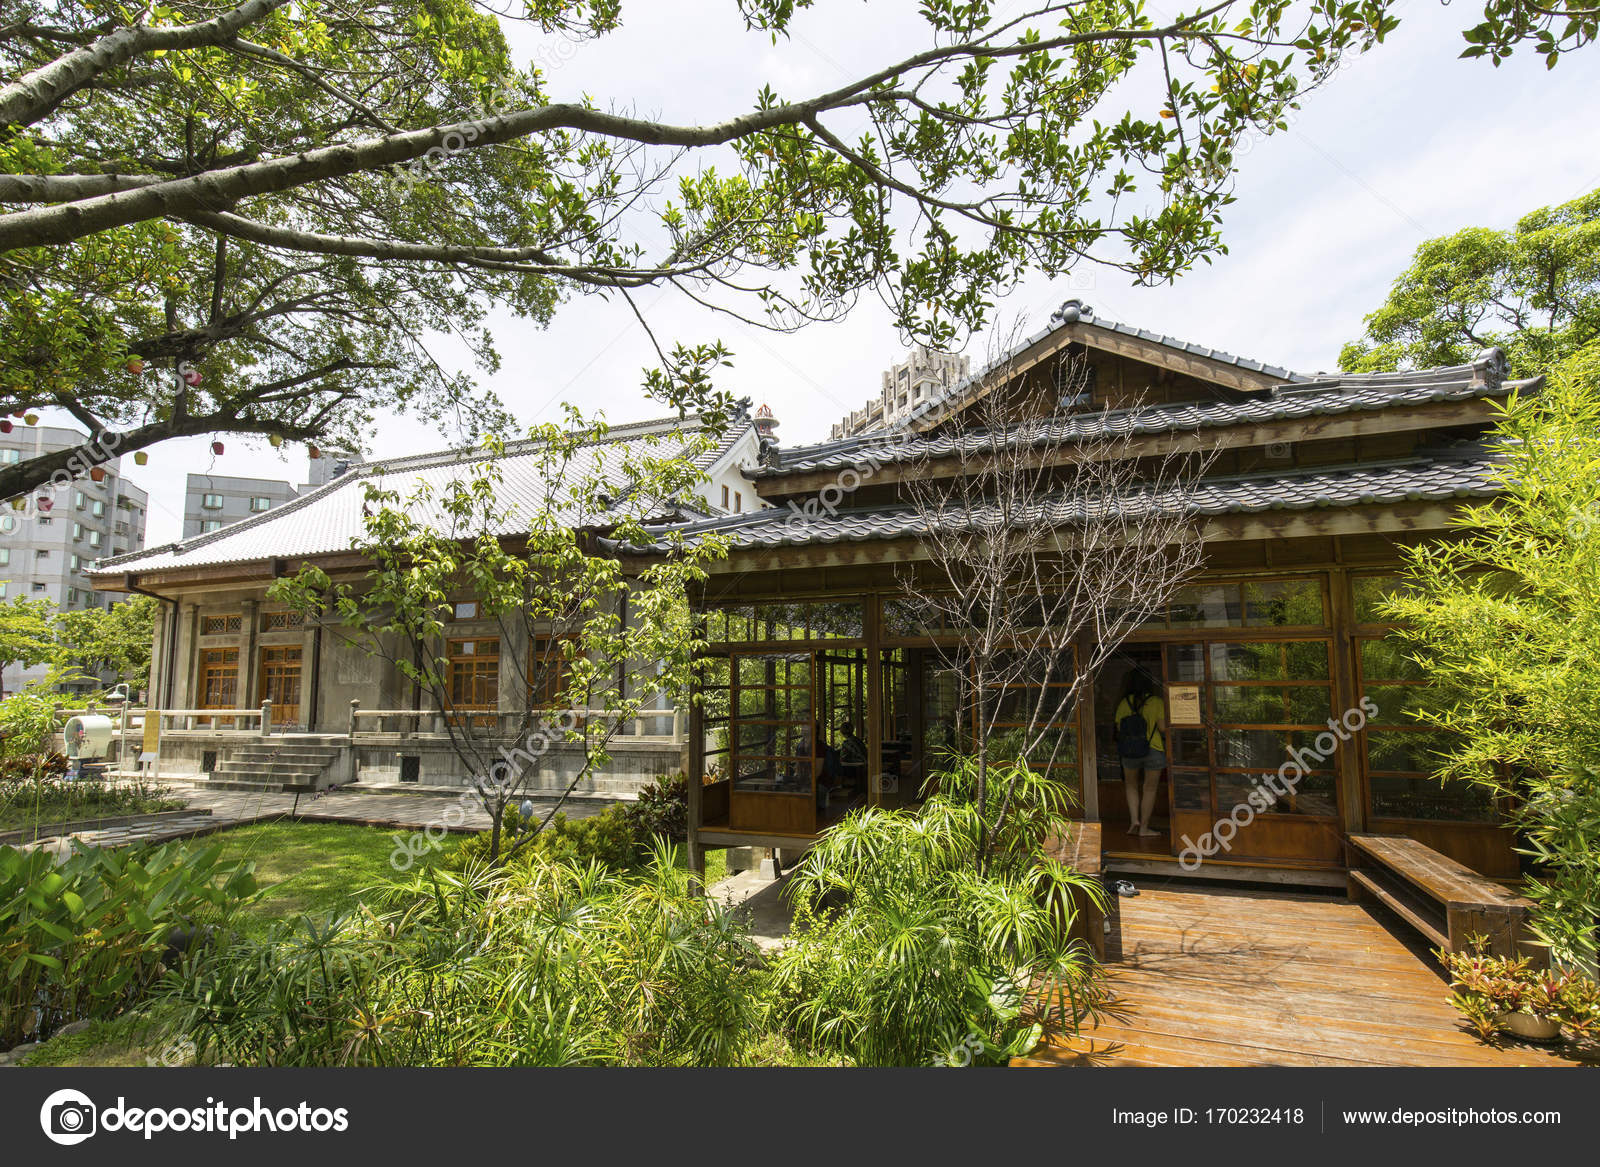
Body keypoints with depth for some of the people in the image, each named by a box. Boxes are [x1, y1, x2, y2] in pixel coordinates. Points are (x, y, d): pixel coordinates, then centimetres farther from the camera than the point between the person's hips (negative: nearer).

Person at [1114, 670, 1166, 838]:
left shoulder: (1124, 703, -3)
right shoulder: (1157, 702, -10)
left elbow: (1119, 728, 0)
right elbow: (1163, 728, -14)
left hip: (1129, 751, 2)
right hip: (1154, 750, -2)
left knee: (1131, 784, 23)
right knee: (1149, 789, 9)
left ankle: (1134, 819, 10)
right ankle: (1144, 828, 14)